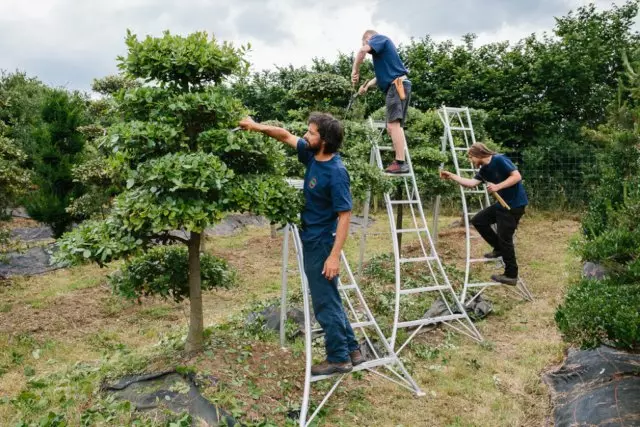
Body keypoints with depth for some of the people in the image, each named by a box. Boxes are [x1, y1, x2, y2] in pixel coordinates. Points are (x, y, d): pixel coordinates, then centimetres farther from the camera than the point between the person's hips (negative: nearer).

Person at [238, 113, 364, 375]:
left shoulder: (336, 172, -22)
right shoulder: (311, 155, 1)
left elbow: (344, 216, -22)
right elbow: (287, 136, 16)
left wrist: (334, 255, -25)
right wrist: (259, 127, 4)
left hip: (321, 245, -9)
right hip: (311, 241, 9)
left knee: (325, 303, 2)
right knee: (329, 300, 17)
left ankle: (339, 358, 17)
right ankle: (351, 350, 28)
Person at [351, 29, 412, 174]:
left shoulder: (380, 38, 2)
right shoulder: (382, 49, 30)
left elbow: (363, 50, -19)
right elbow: (383, 74, 35)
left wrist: (355, 70, -10)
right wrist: (367, 85, 27)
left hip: (397, 86, -10)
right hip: (398, 87, 10)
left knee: (393, 124, -17)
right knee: (394, 126, 10)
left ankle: (400, 163, -22)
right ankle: (400, 161, 9)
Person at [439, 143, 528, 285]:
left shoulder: (499, 160, -16)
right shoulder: (484, 170, 9)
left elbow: (517, 176, -22)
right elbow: (471, 183, 3)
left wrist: (498, 186, -26)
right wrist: (451, 176, 4)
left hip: (515, 204, -9)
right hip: (502, 203, 9)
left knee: (504, 237, -6)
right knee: (478, 220, 9)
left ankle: (511, 275, 5)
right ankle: (499, 248, 19)